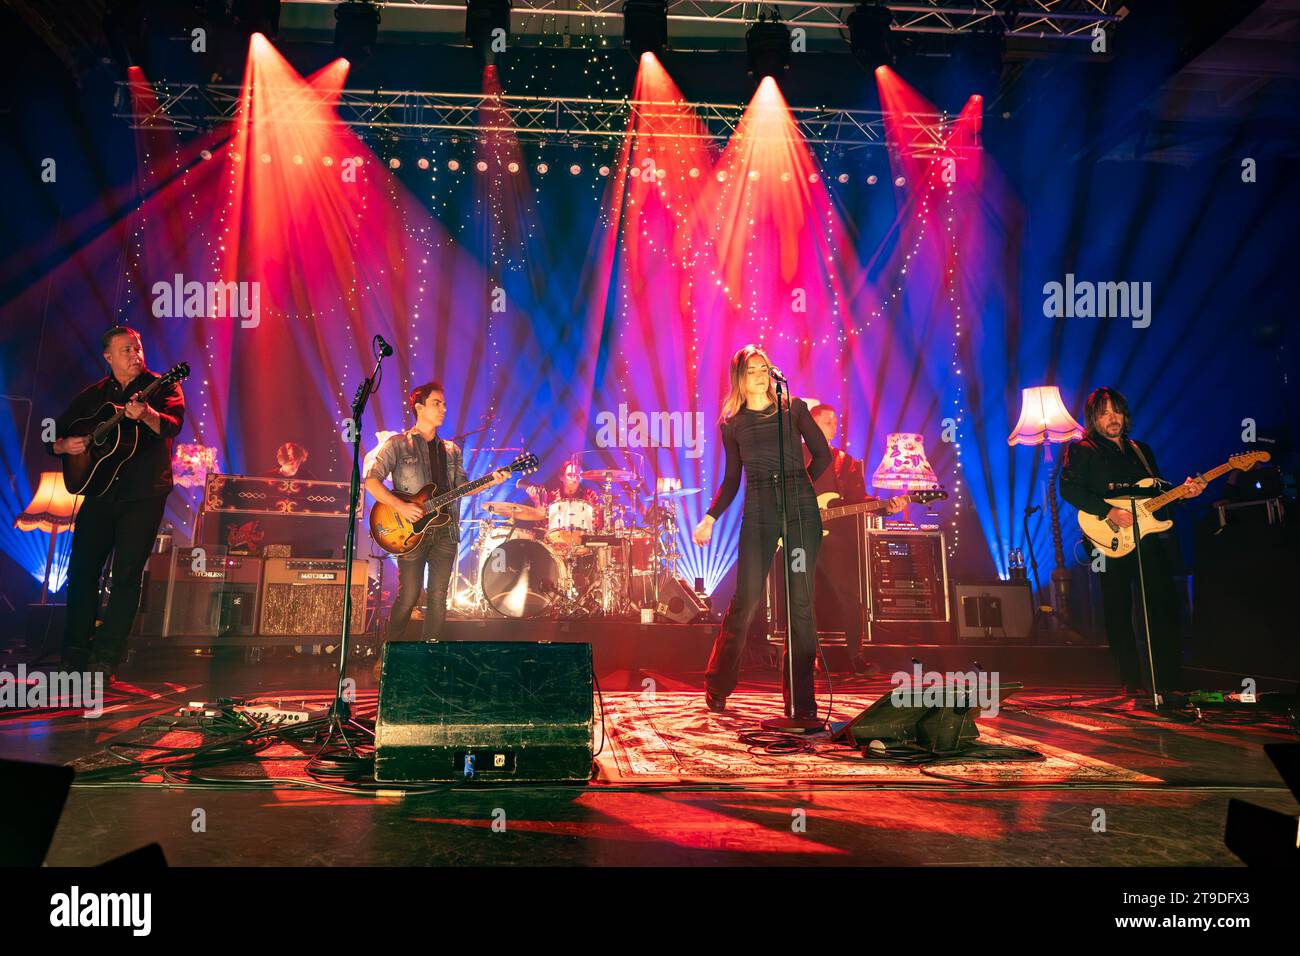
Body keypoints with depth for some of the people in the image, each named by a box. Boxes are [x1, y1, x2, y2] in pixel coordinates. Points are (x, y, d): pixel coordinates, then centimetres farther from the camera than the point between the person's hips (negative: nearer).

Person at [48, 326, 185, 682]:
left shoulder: (161, 387, 1)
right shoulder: (92, 395, 13)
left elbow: (172, 425, -19)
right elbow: (54, 437, 17)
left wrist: (145, 414, -40)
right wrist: (64, 445, -6)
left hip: (144, 495, -4)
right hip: (99, 492, 4)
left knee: (127, 575, -7)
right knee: (81, 571, 3)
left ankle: (105, 659, -2)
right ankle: (73, 657, 14)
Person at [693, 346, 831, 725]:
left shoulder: (793, 408, 8)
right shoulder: (732, 424, 11)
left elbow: (822, 455, 12)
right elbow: (731, 479, 13)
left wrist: (798, 486, 5)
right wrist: (710, 518, 5)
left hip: (801, 509, 0)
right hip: (758, 513, 0)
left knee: (801, 603, -2)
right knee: (745, 600, -4)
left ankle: (801, 700, 4)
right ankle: (718, 687, 15)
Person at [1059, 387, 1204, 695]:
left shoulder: (1141, 450, 20)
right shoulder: (1081, 450, 1)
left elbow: (1158, 492, 22)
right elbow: (1069, 490, -13)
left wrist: (1183, 492, 2)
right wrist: (1109, 511, -20)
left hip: (1148, 537, 5)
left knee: (1164, 607, 2)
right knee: (1119, 613, -1)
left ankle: (1170, 682, 11)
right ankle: (1132, 682, 8)